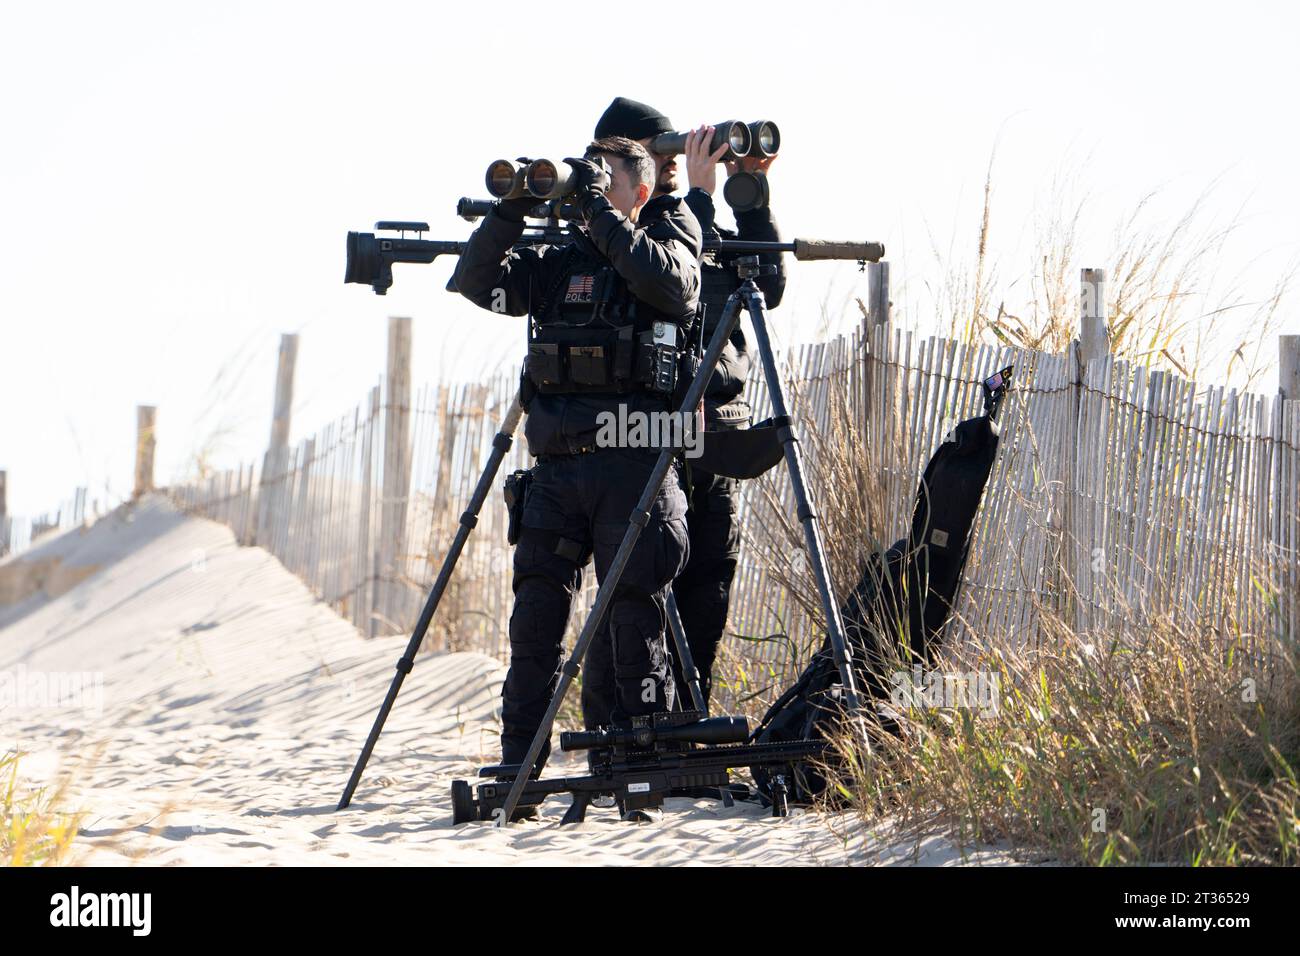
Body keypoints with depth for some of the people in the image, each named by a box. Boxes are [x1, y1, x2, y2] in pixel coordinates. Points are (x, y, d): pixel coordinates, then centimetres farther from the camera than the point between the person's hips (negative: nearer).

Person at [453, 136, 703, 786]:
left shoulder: (669, 243, 7)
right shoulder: (557, 262, 18)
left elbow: (667, 281, -16)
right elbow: (476, 283, 9)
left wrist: (598, 210, -11)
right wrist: (511, 209, -1)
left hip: (635, 464, -4)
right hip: (556, 465, 4)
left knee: (636, 613, -3)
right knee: (536, 612, -1)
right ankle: (517, 764, 0)